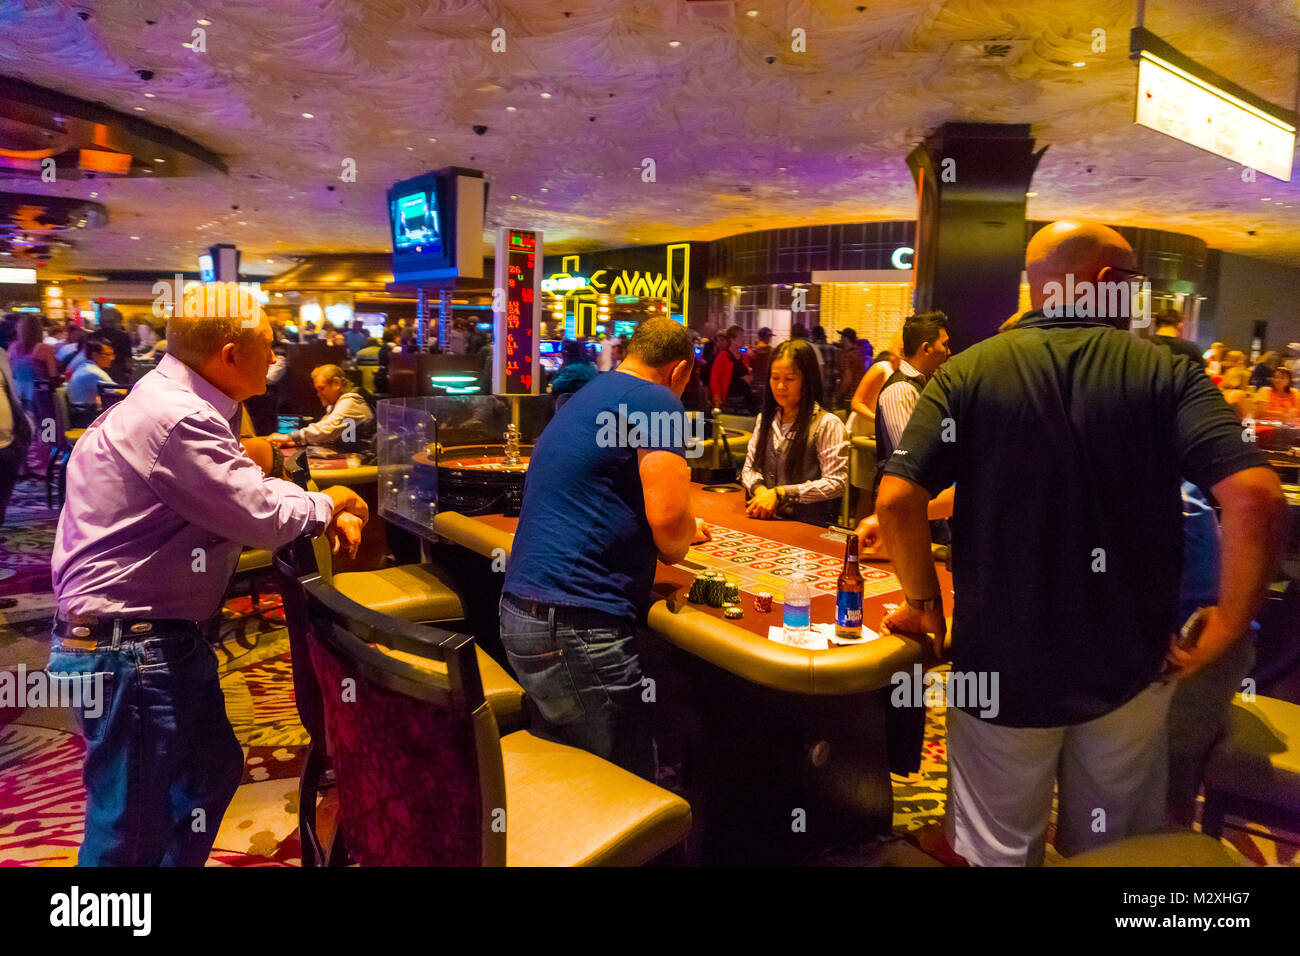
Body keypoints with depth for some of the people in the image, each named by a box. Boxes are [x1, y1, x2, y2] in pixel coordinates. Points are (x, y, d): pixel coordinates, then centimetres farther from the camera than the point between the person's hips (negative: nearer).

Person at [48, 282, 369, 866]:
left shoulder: (178, 405, 10)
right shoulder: (174, 419, -24)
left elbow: (241, 493, 17)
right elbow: (261, 517, -23)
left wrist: (322, 513, 2)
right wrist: (327, 504, -3)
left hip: (160, 636, 11)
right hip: (127, 647, -11)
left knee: (213, 770, 23)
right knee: (133, 829, 1)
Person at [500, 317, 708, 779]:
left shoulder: (585, 399, 23)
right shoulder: (657, 402, -6)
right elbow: (670, 520, -17)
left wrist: (681, 531, 43)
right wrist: (677, 545, 8)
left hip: (520, 614, 10)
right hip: (574, 627, -10)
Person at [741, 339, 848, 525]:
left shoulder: (827, 424, -4)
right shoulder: (764, 419, 16)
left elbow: (837, 482, -9)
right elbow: (749, 467, 17)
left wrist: (780, 493, -14)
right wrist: (759, 489, -7)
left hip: (809, 524, -5)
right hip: (764, 520, 5)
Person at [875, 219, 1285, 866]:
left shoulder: (968, 373, -7)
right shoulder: (1167, 375, -6)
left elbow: (896, 502, -17)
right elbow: (1255, 499, -18)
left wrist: (924, 602, -2)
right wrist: (1228, 626, -6)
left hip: (1000, 662, -1)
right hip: (1130, 670, 2)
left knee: (999, 852, 17)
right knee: (1110, 851, 23)